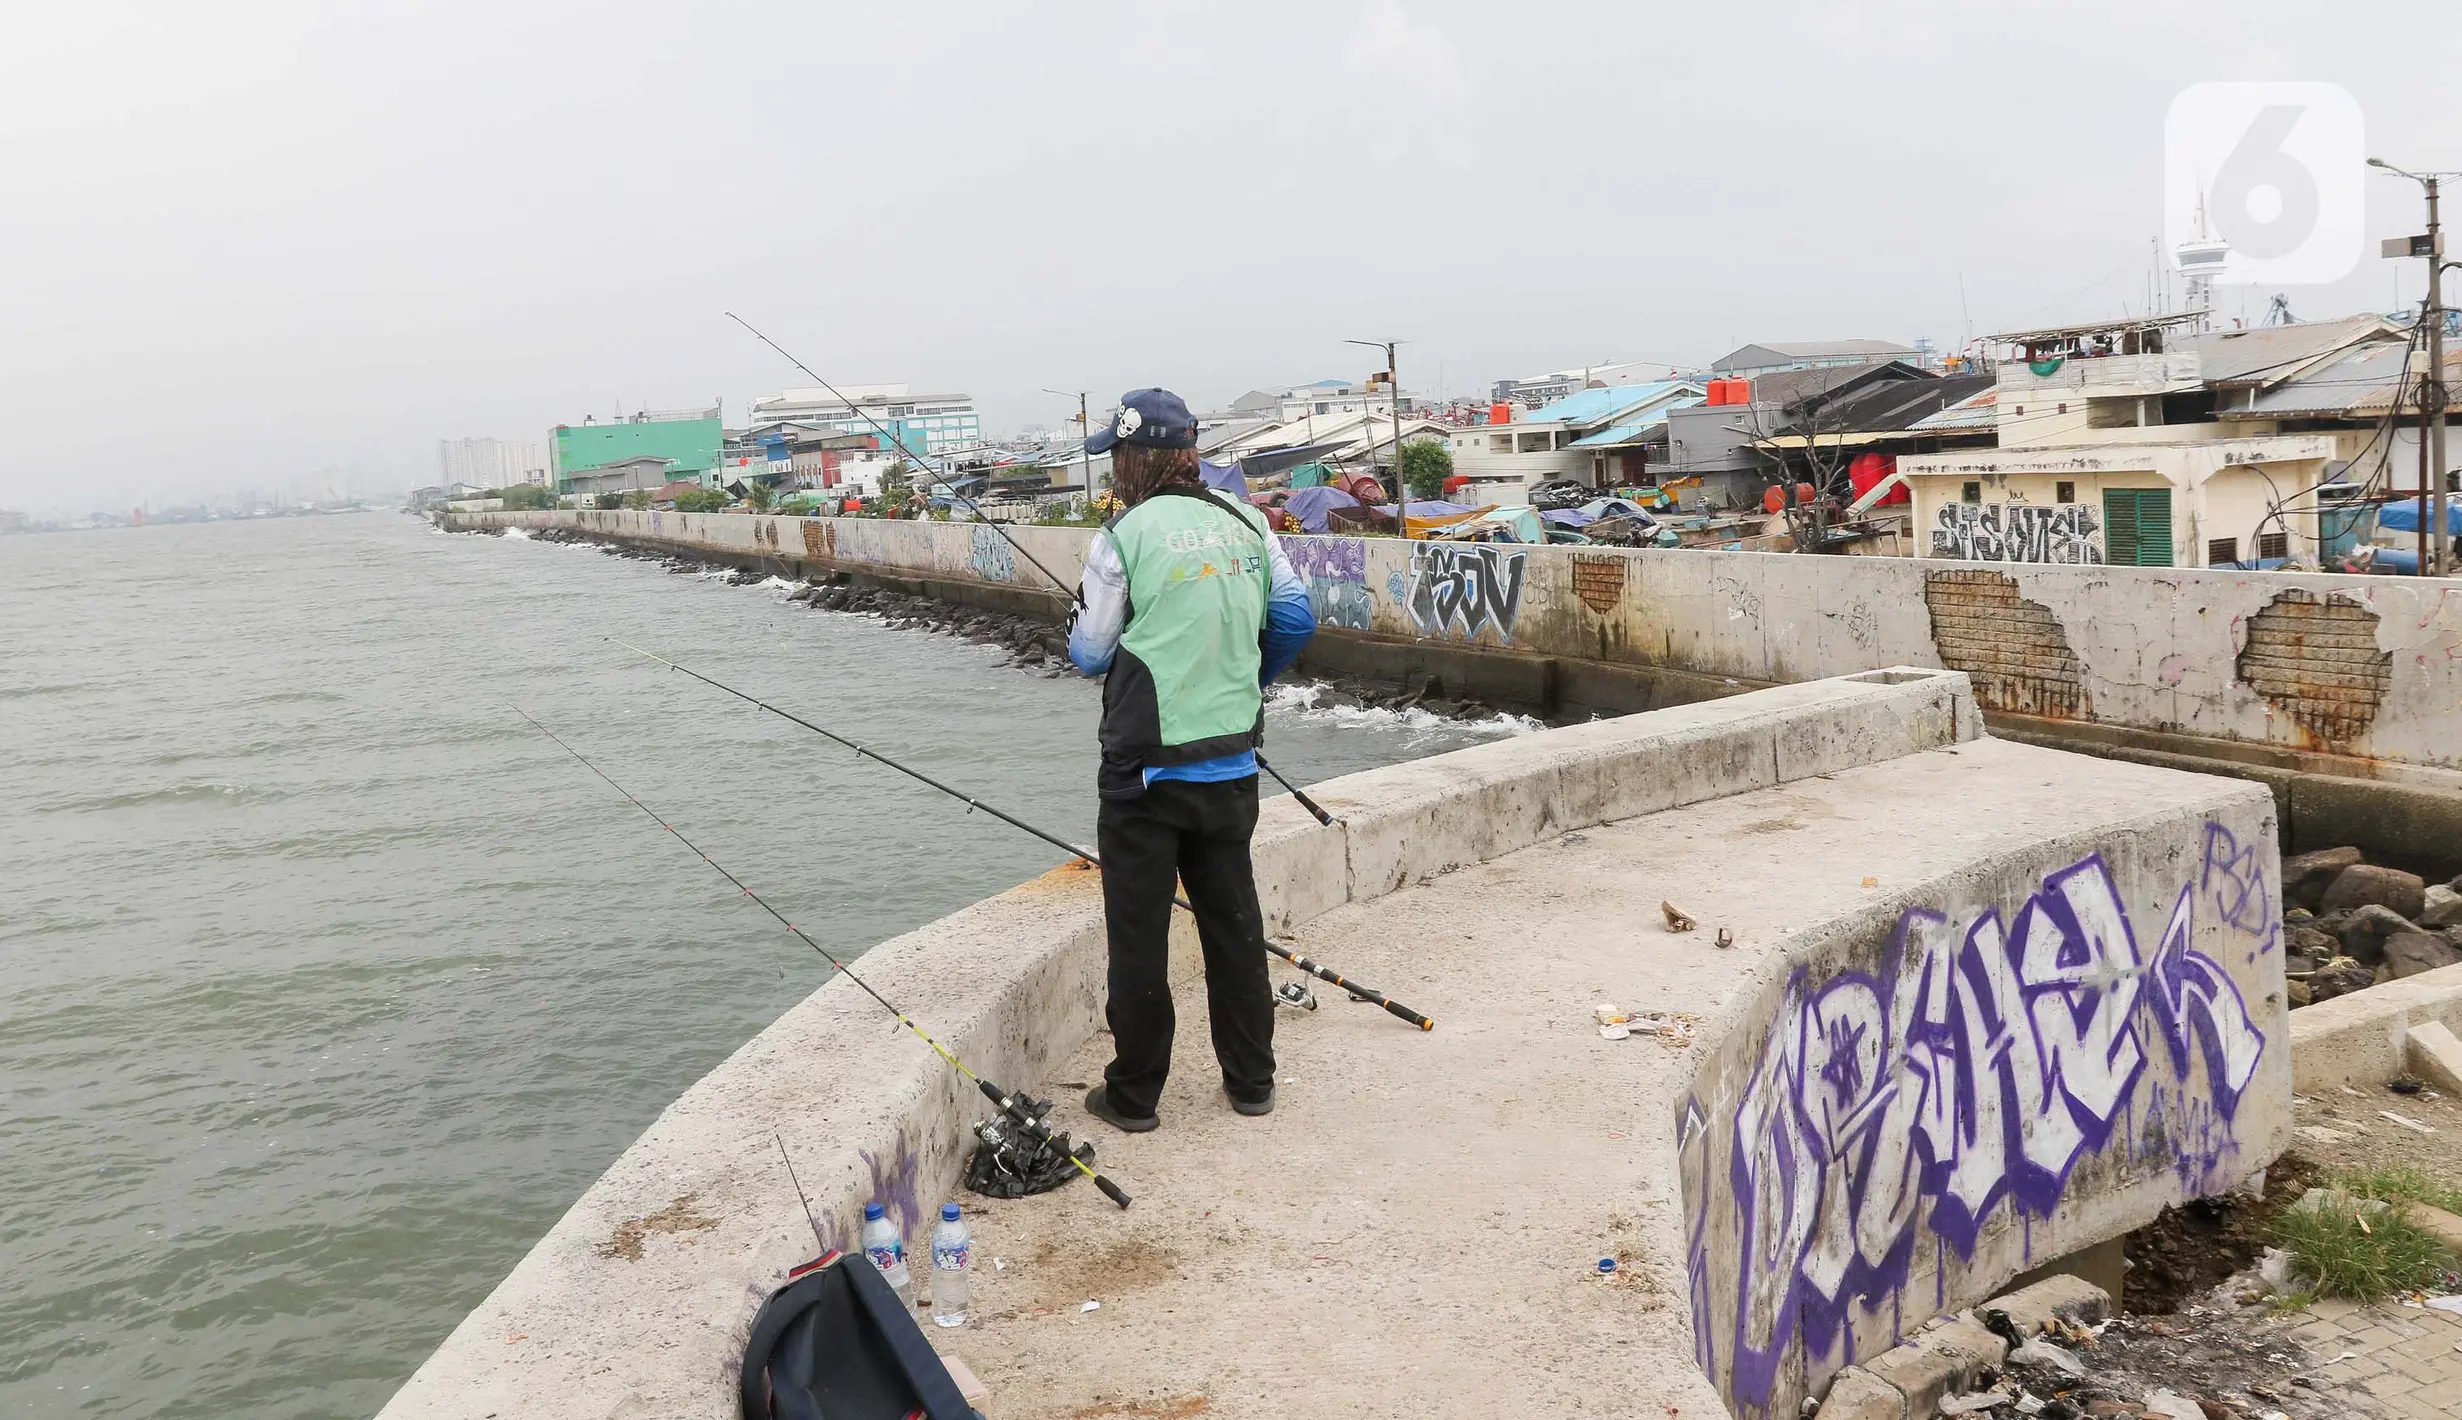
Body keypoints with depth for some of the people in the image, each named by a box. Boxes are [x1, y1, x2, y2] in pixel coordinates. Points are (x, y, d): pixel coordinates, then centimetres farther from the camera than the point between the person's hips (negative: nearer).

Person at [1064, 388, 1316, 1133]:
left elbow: (1090, 652, -4)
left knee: (1139, 933, 6)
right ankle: (1251, 1079, 24)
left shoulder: (1125, 535, -9)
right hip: (1232, 764, 5)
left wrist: (1082, 628, 18)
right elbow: (1296, 616, 5)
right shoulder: (1243, 521, 4)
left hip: (1148, 770, -5)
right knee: (1233, 922, 15)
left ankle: (1134, 1094, 15)